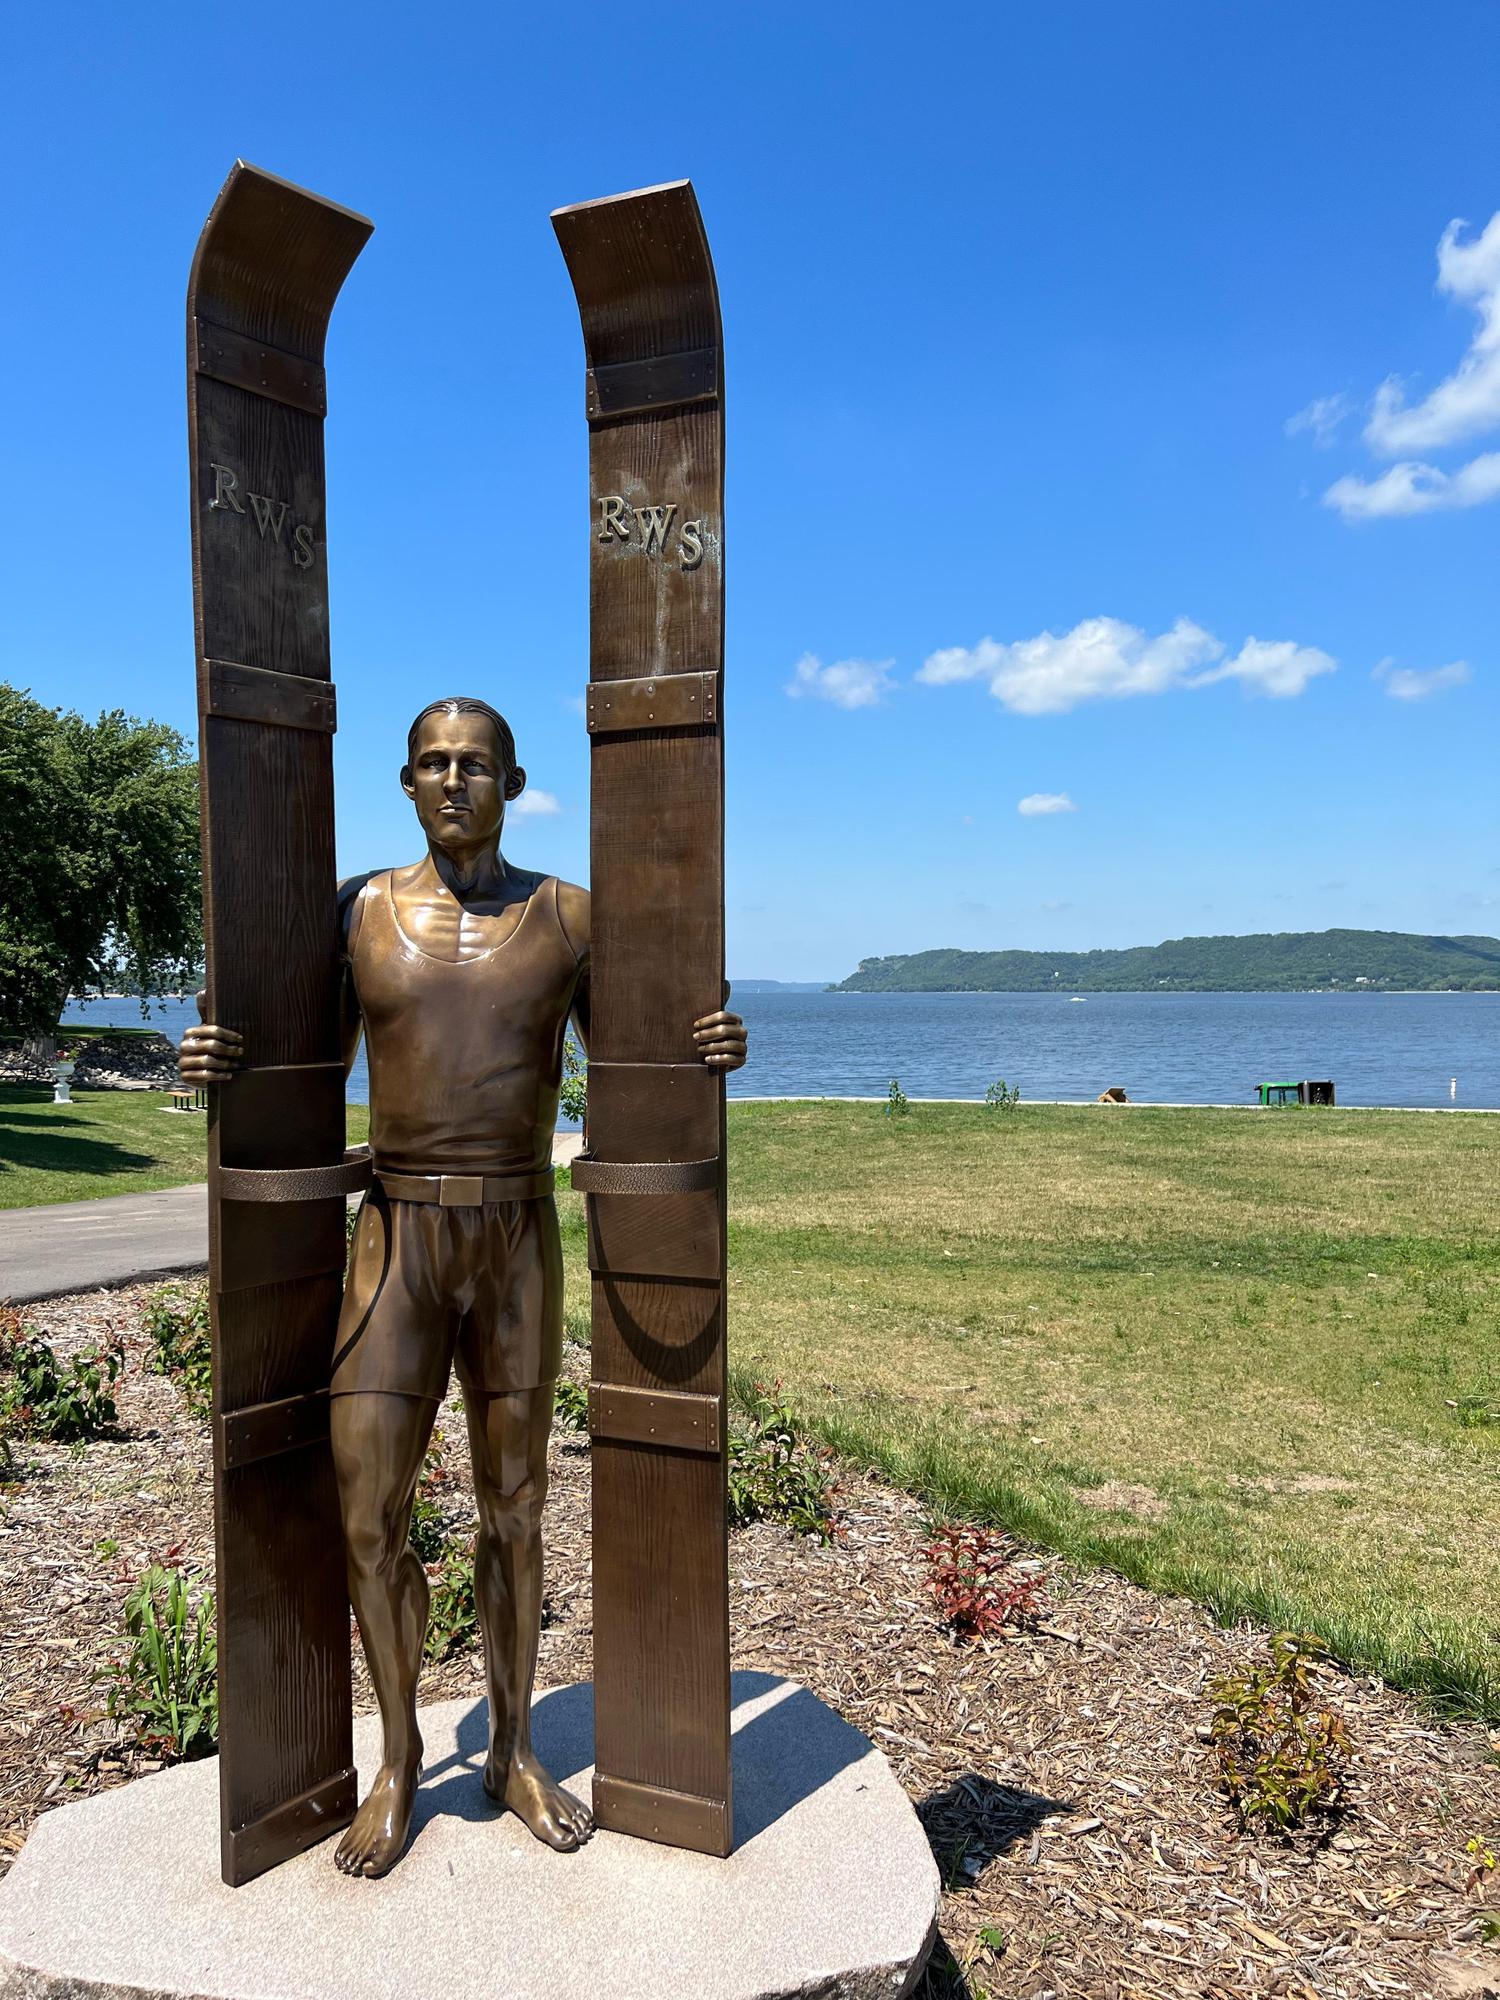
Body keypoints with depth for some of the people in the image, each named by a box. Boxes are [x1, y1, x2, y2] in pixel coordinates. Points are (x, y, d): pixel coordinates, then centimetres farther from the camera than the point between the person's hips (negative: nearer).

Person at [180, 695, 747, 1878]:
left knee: (514, 1508, 12)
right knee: (371, 1515, 1)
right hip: (396, 1236, 0)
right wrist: (220, 1065, -11)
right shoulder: (360, 911, 3)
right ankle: (400, 1765, 26)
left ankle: (514, 1754, 32)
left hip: (520, 1243, 0)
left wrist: (711, 1052, -13)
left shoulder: (568, 917, 2)